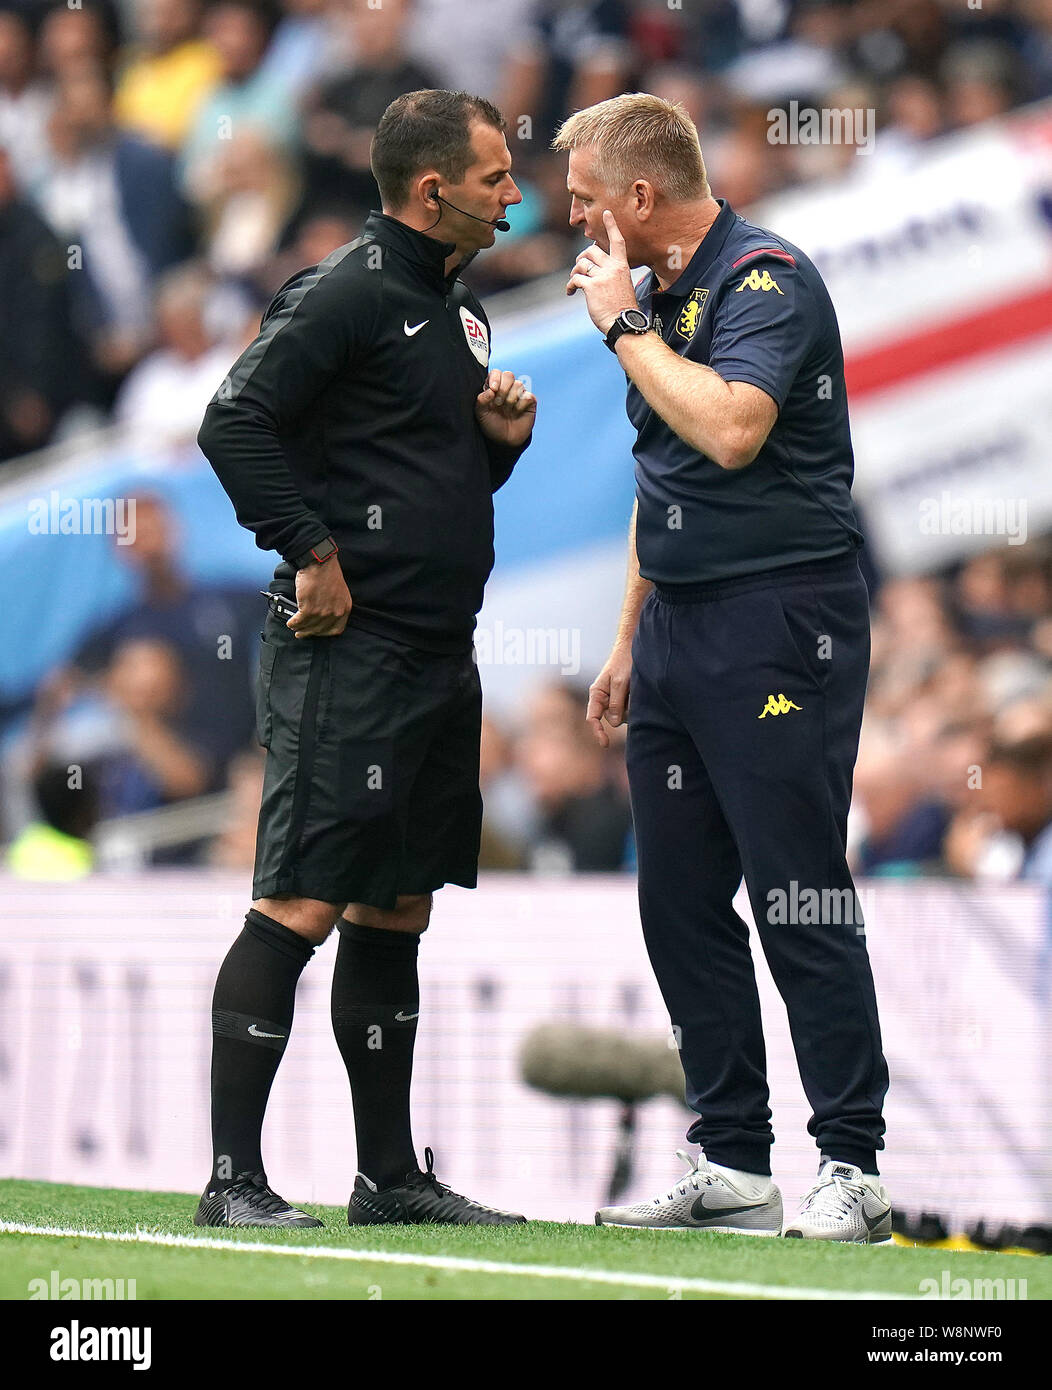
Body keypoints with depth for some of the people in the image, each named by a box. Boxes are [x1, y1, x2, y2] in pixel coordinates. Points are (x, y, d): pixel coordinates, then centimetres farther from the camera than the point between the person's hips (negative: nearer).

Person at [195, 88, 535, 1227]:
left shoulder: (456, 312, 18)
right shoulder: (345, 295, -11)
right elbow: (234, 424, -18)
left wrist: (500, 438, 8)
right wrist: (310, 553, -17)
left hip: (436, 654, 10)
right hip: (347, 652, -9)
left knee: (395, 912, 13)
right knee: (298, 907, -10)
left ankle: (389, 1174, 19)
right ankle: (233, 1178, -9)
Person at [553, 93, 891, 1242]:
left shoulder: (767, 279, -12)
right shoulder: (660, 295, 16)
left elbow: (729, 429, -28)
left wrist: (625, 323, -16)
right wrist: (630, 640, 23)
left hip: (779, 627, -9)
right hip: (678, 630, 9)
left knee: (800, 905, -9)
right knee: (681, 907, 8)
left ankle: (852, 1168, -5)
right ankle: (731, 1165, 13)